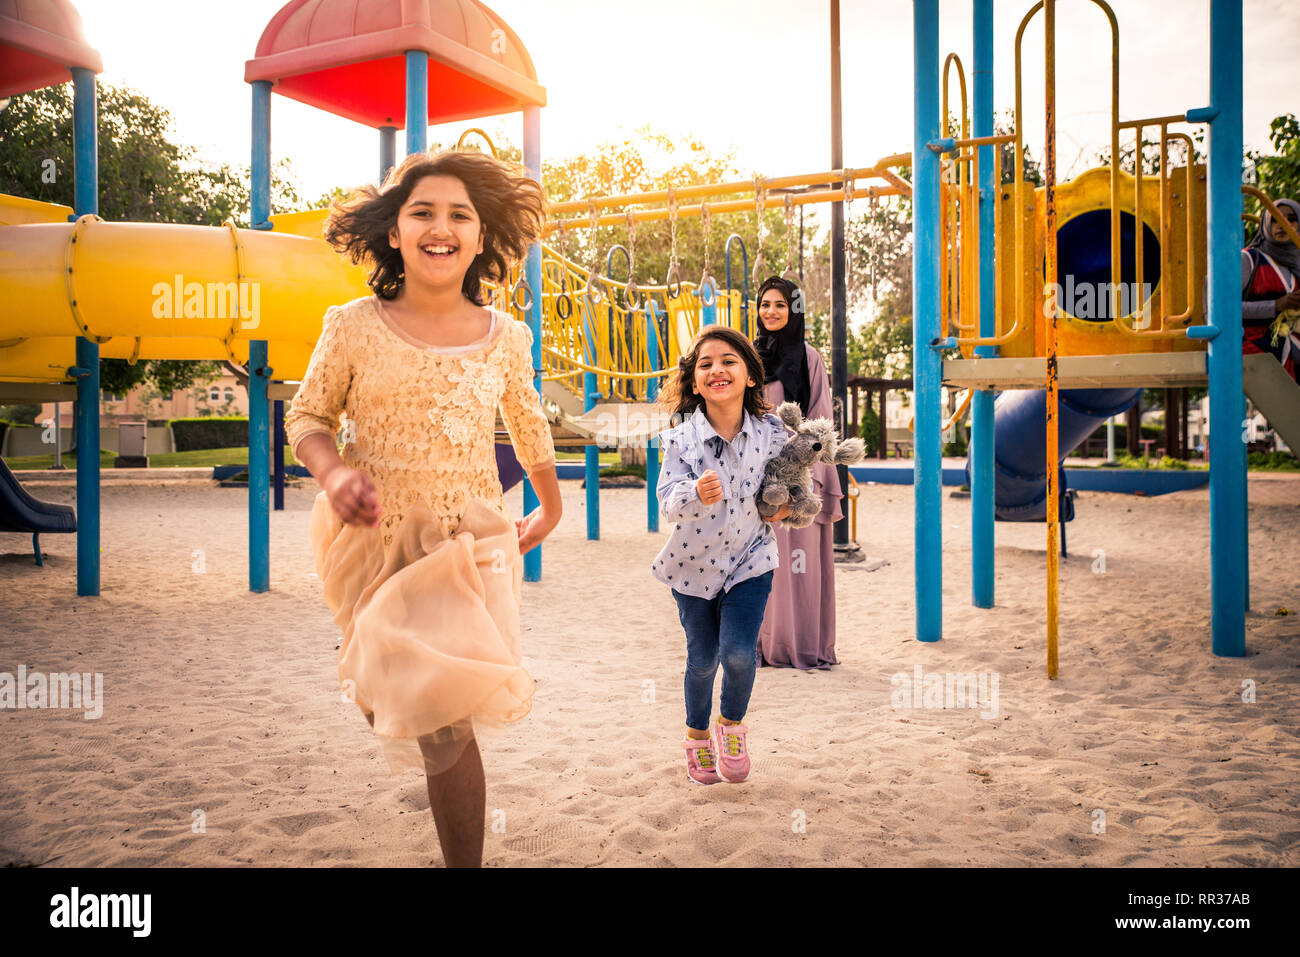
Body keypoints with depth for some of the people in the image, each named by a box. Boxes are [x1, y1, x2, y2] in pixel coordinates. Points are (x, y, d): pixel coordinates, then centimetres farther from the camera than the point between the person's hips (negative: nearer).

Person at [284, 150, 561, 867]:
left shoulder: (506, 337, 0)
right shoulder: (353, 327, -6)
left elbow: (528, 426, 17)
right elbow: (307, 416, 4)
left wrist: (550, 510, 27)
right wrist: (334, 472, -17)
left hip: (472, 543, 1)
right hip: (375, 541, 0)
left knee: (445, 723, -3)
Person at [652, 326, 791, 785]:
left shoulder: (770, 432, -8)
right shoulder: (682, 438, -14)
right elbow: (668, 498, -20)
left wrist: (785, 505, -11)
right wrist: (695, 494, -41)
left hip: (749, 559, 0)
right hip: (694, 563, 0)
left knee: (739, 652, -13)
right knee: (702, 659, 11)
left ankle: (731, 723, 19)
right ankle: (697, 735, 38)